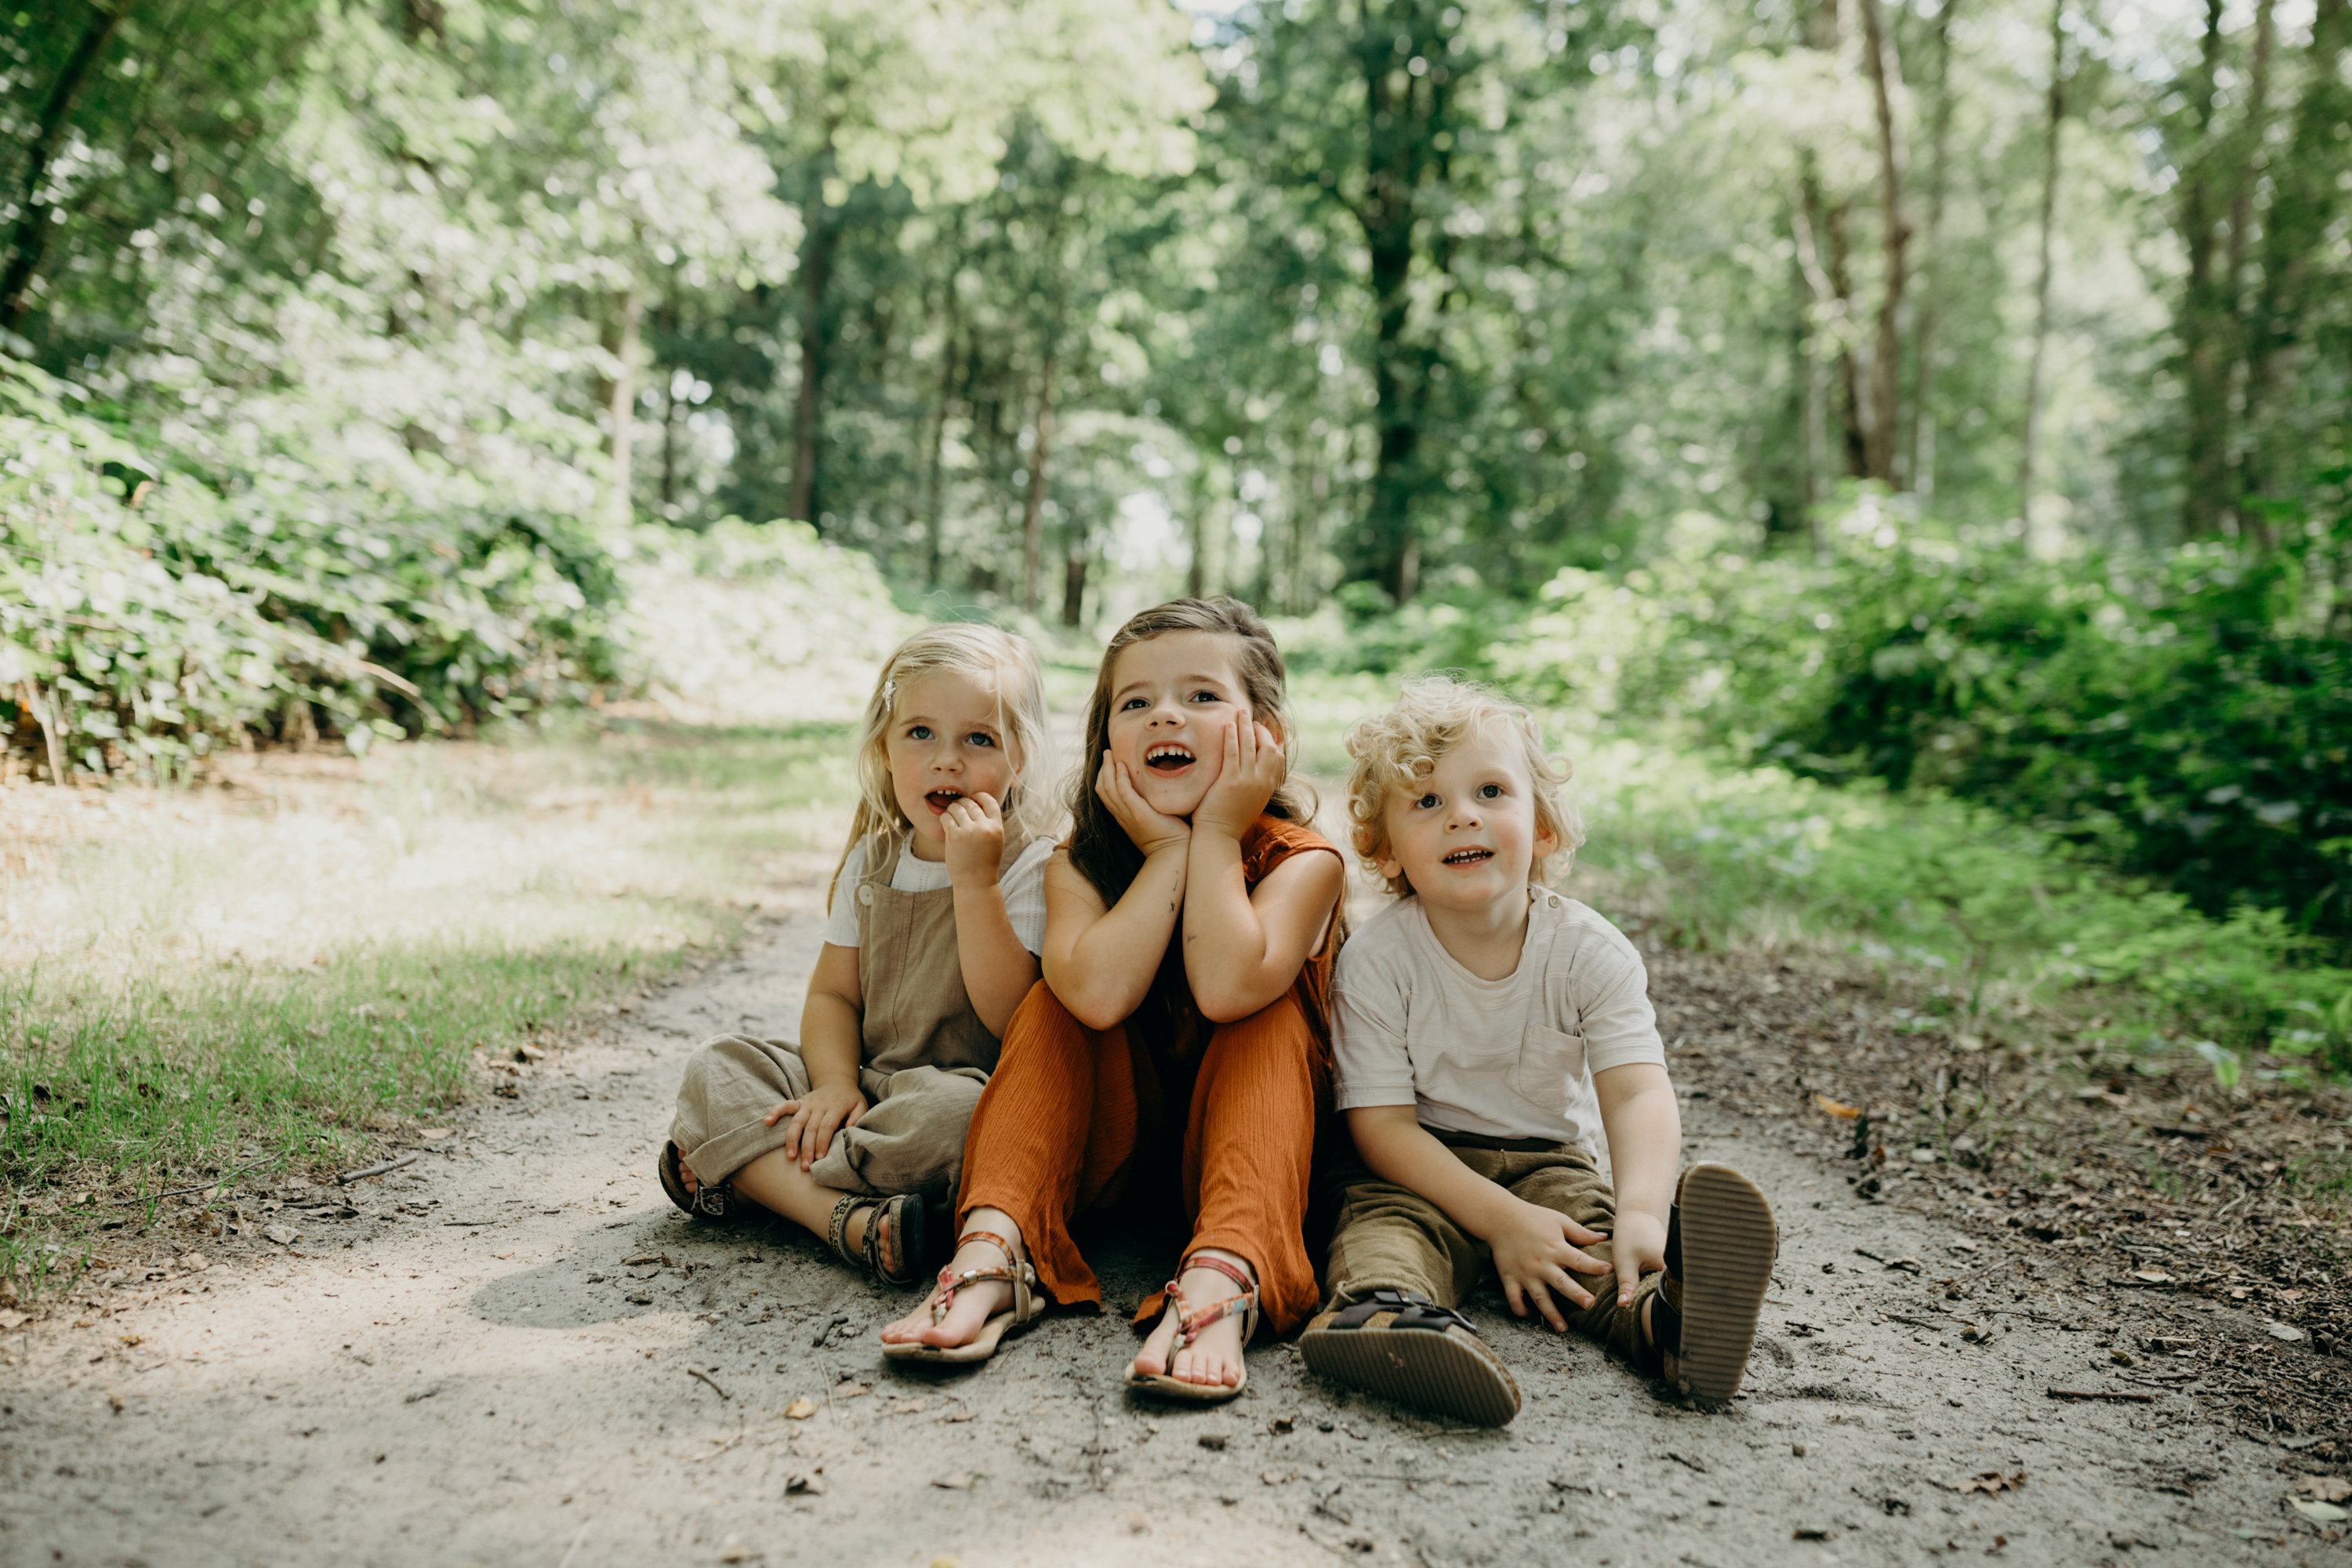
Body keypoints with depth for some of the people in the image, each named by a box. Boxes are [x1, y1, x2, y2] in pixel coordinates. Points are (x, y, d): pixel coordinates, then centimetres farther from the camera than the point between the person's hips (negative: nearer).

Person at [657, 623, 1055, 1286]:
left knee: (952, 1110, -39)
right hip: (868, 1081, 6)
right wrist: (835, 1084, -12)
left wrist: (974, 881, -27)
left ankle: (748, 1174, -19)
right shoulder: (872, 860, 8)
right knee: (716, 1068, -11)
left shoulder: (1033, 867, -10)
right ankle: (845, 1217, -31)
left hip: (968, 1088, -5)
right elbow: (833, 993, 8)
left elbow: (1009, 1016, -21)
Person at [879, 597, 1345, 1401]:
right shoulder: (1081, 864, -9)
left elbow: (1227, 987, -37)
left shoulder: (1304, 862, -15)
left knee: (1271, 1015, -28)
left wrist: (1215, 834, -26)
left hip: (1245, 1130, -2)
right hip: (1115, 1142, 2)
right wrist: (1166, 851, -25)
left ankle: (1221, 1277, -48)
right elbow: (1101, 994, -31)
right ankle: (993, 1251, -35)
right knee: (1055, 1002, -20)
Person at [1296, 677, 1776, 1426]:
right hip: (1422, 1169, -1)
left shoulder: (1591, 951, -11)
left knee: (1594, 1225, -28)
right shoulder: (1376, 961, -15)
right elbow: (1380, 1121, -16)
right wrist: (1502, 1220, -26)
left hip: (1547, 1160, 2)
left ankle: (1662, 1317, -58)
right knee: (1385, 1224, -31)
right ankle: (1385, 1310, -62)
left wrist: (1643, 1209, -42)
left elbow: (1638, 1094, -21)